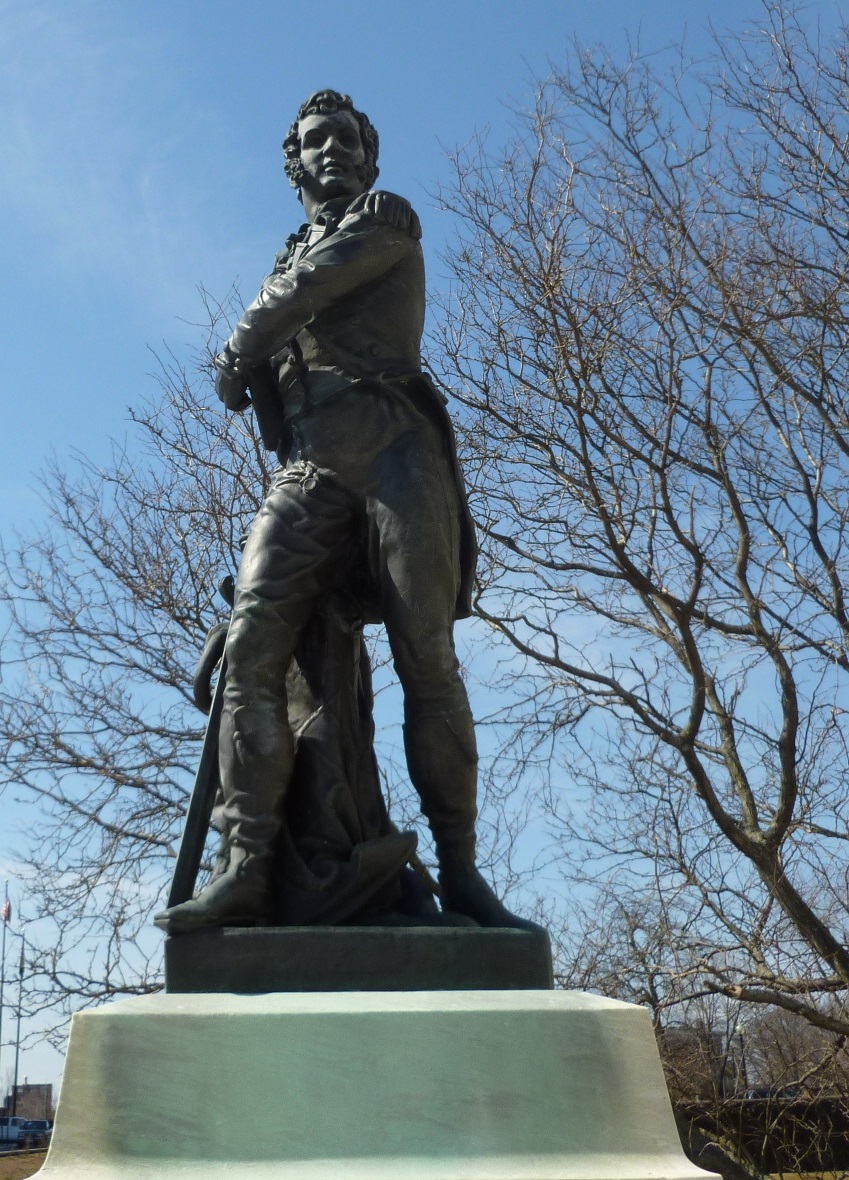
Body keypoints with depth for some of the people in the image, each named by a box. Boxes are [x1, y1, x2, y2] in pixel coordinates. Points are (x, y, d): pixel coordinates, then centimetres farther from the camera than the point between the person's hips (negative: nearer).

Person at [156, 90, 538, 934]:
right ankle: (247, 871, -23)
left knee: (426, 659, -11)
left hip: (393, 446, -4)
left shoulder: (387, 219, 15)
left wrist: (240, 351, 13)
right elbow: (262, 363, 28)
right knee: (252, 645, -16)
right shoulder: (288, 263, 33)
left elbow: (304, 290, 1)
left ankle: (459, 871, -8)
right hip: (307, 471, 5)